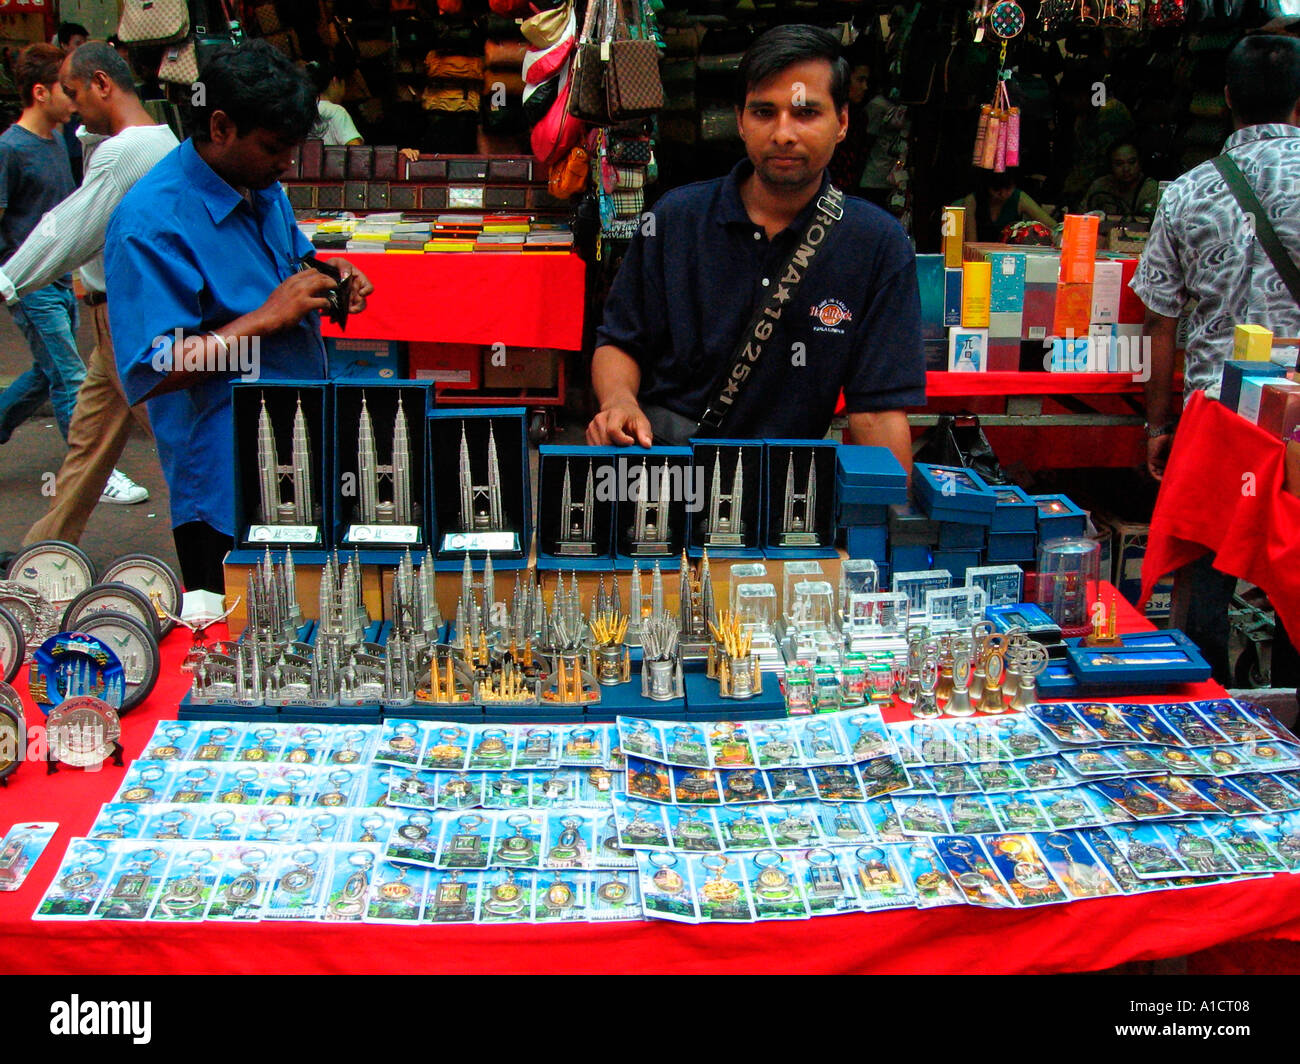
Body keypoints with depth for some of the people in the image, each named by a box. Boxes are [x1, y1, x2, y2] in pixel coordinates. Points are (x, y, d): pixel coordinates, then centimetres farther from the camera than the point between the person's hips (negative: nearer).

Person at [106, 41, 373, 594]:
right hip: (227, 482, -8)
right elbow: (151, 372, -26)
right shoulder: (149, 222, -21)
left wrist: (323, 277, 2)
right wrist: (268, 317, -25)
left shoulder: (262, 188, 7)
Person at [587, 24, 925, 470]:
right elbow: (619, 342, 11)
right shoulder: (675, 218, 5)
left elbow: (878, 409, -1)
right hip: (656, 445, 0)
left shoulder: (879, 244, 1)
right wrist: (619, 401, -11)